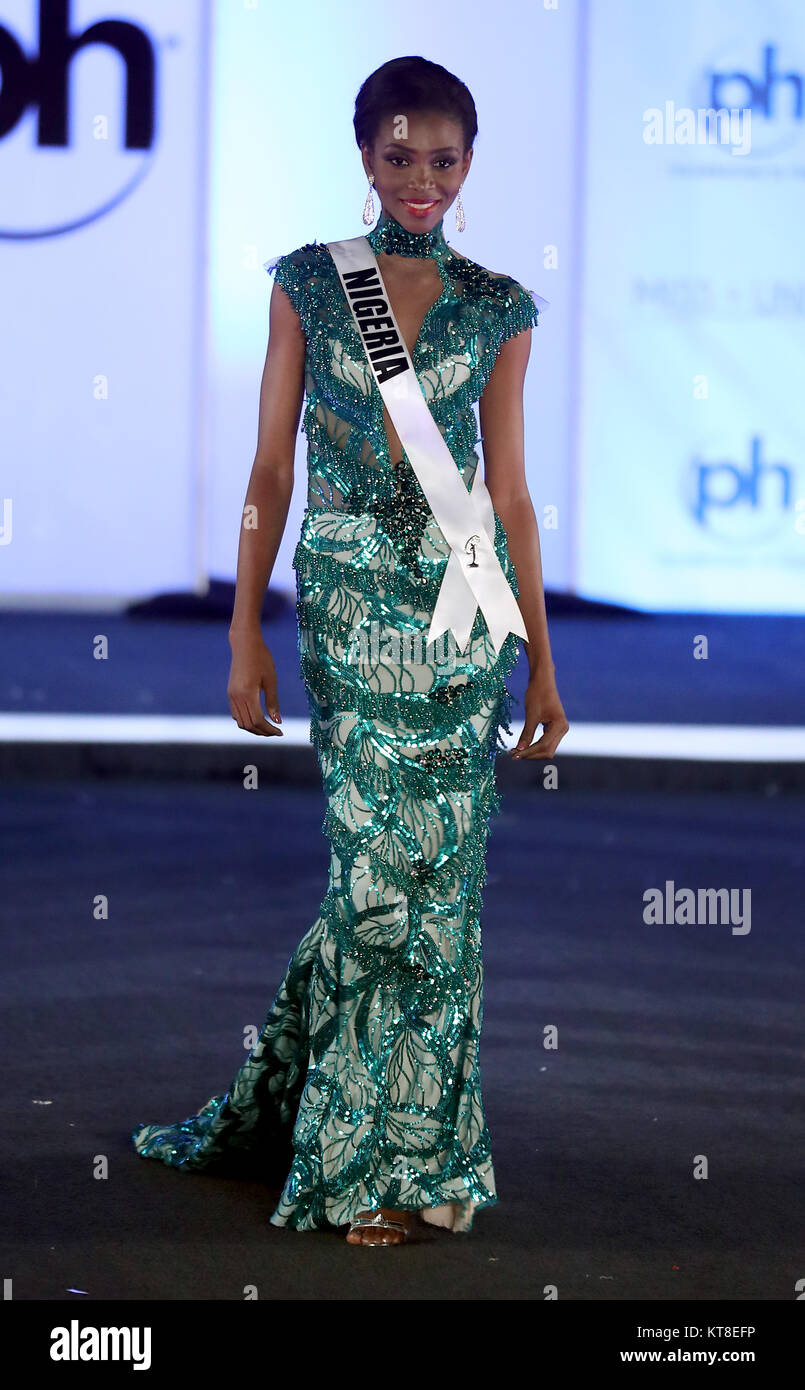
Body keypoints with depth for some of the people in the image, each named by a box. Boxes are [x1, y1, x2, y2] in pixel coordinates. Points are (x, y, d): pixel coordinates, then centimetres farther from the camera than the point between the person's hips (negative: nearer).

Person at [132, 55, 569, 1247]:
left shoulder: (498, 309, 5)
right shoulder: (307, 285, 3)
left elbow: (510, 488, 7)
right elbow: (271, 467, 3)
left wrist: (543, 661, 6)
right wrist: (246, 631, -2)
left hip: (461, 603, 1)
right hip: (346, 601, -1)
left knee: (432, 869, 1)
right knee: (379, 862, -2)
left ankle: (374, 1144, 17)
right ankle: (395, 1157, 11)